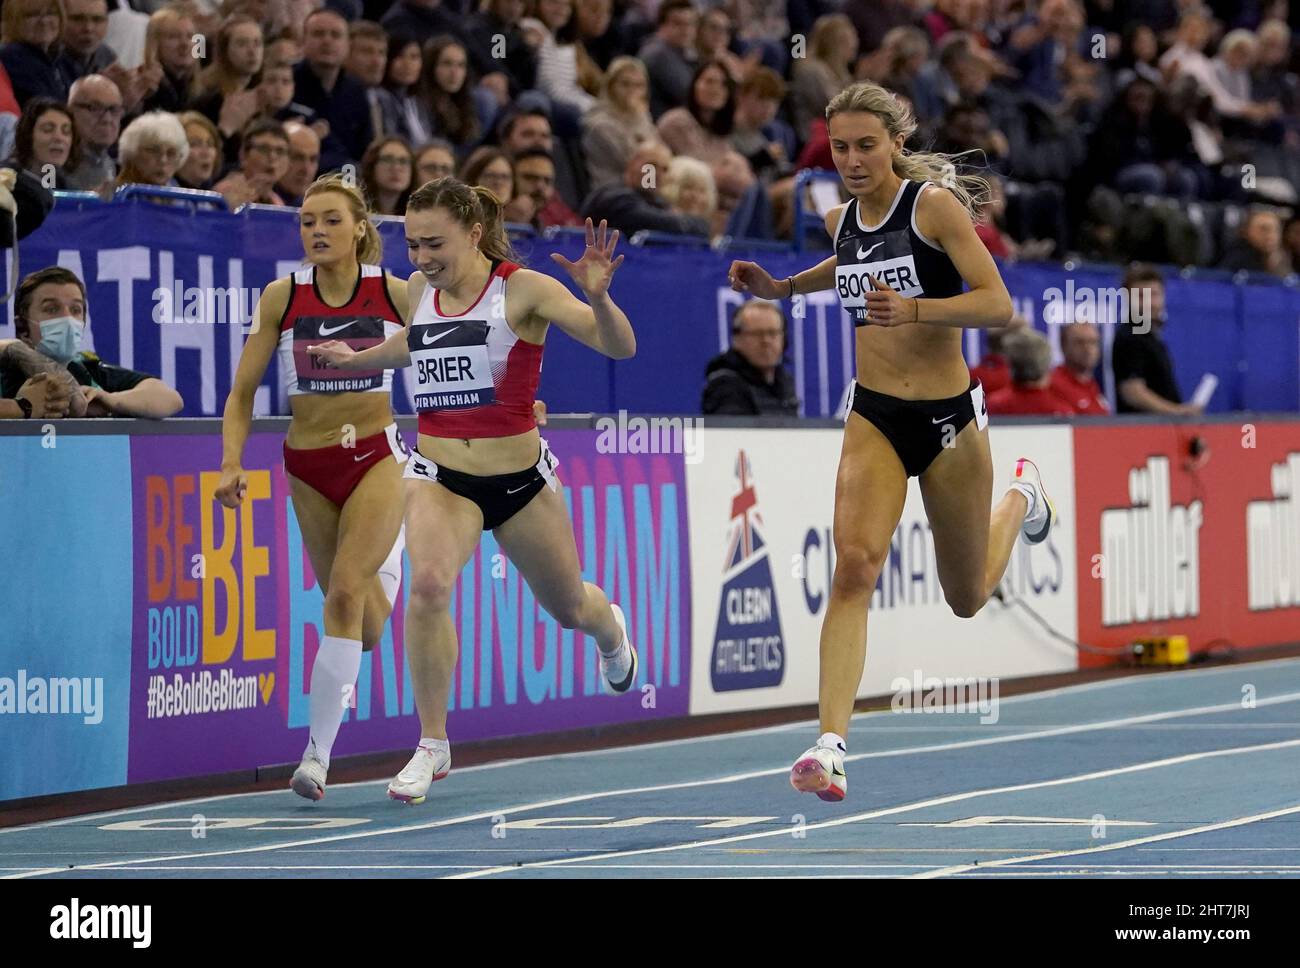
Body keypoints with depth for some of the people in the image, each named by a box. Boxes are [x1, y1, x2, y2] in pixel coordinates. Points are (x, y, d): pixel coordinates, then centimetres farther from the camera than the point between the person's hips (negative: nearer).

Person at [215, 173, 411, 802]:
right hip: (309, 467, 2)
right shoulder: (281, 297, -6)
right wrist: (231, 463, -16)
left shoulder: (398, 294, -7)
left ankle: (318, 752, -16)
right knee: (367, 633, 11)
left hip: (377, 456, -2)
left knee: (346, 592, -23)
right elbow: (242, 393, -3)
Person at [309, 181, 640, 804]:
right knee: (428, 583, -29)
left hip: (520, 478, -2)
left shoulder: (523, 290, -15)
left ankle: (612, 632, 61)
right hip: (440, 476, 2)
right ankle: (432, 745, -15)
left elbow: (619, 346, -22)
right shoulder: (419, 291, -1)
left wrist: (597, 296, -39)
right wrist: (356, 359, 24)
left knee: (569, 607, 20)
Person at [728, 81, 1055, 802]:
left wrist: (914, 309, -34)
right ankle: (831, 747, -28)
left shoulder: (935, 204, -14)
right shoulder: (841, 219, 3)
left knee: (967, 600, 17)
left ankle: (1021, 497, 50)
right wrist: (783, 287, 14)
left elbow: (998, 305, -20)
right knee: (854, 566, -22)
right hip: (873, 417, 3)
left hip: (948, 416, -3)